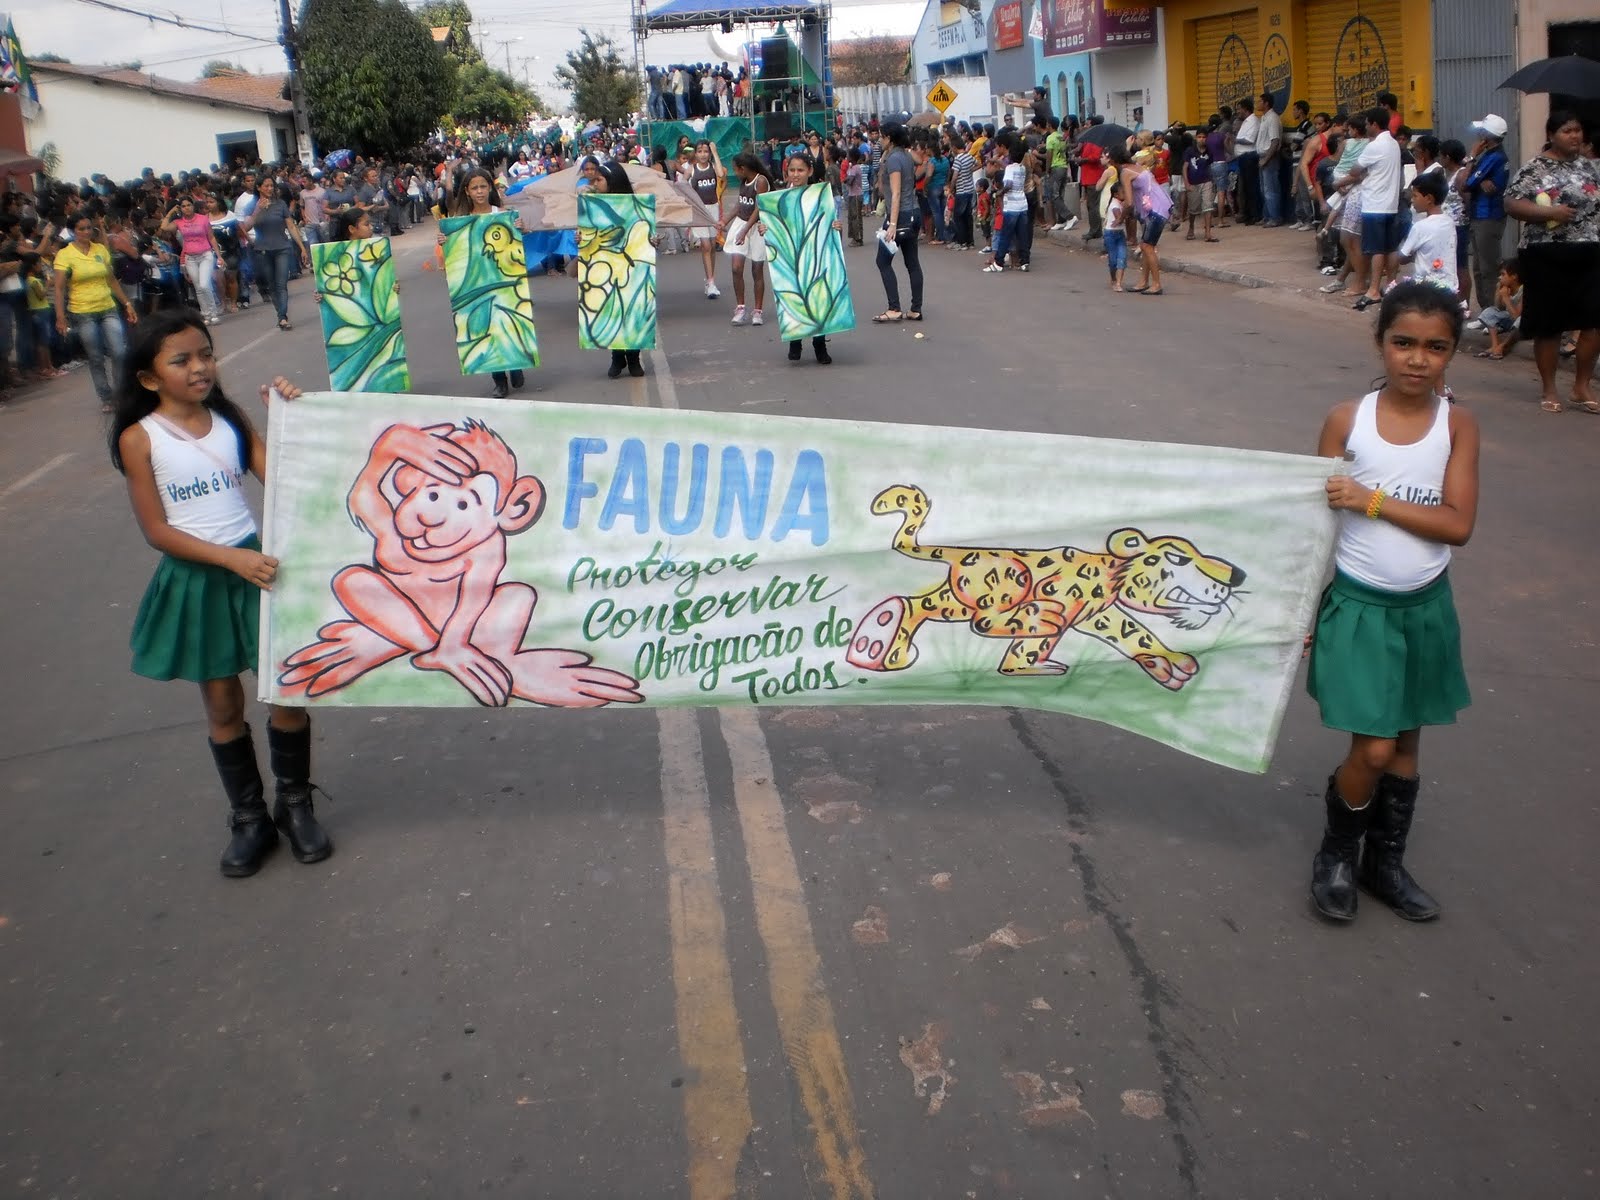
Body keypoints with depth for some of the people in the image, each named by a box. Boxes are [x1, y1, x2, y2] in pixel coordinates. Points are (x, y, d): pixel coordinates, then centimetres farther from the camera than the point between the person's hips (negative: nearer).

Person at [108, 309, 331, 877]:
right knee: (222, 704, 9)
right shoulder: (139, 438, -7)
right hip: (196, 581, -2)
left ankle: (295, 803, 23)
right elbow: (157, 531, -10)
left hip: (258, 563, 2)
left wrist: (289, 418, -15)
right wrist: (232, 559, -19)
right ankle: (249, 818, 25)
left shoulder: (230, 419, 2)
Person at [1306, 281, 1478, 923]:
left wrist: (1372, 500, -22)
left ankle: (1385, 863, 32)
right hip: (1359, 605, -3)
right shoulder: (1347, 419, -9)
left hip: (1425, 608, 3)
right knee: (1374, 749, -6)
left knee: (1406, 741, 14)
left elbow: (1458, 524, -13)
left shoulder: (1458, 425, -5)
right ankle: (1336, 853, 20)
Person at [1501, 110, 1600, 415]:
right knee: (1549, 324, 3)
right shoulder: (1535, 168, -5)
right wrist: (1549, 211, -23)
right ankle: (1548, 389, 17)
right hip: (1548, 256, -5)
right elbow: (1511, 204, -12)